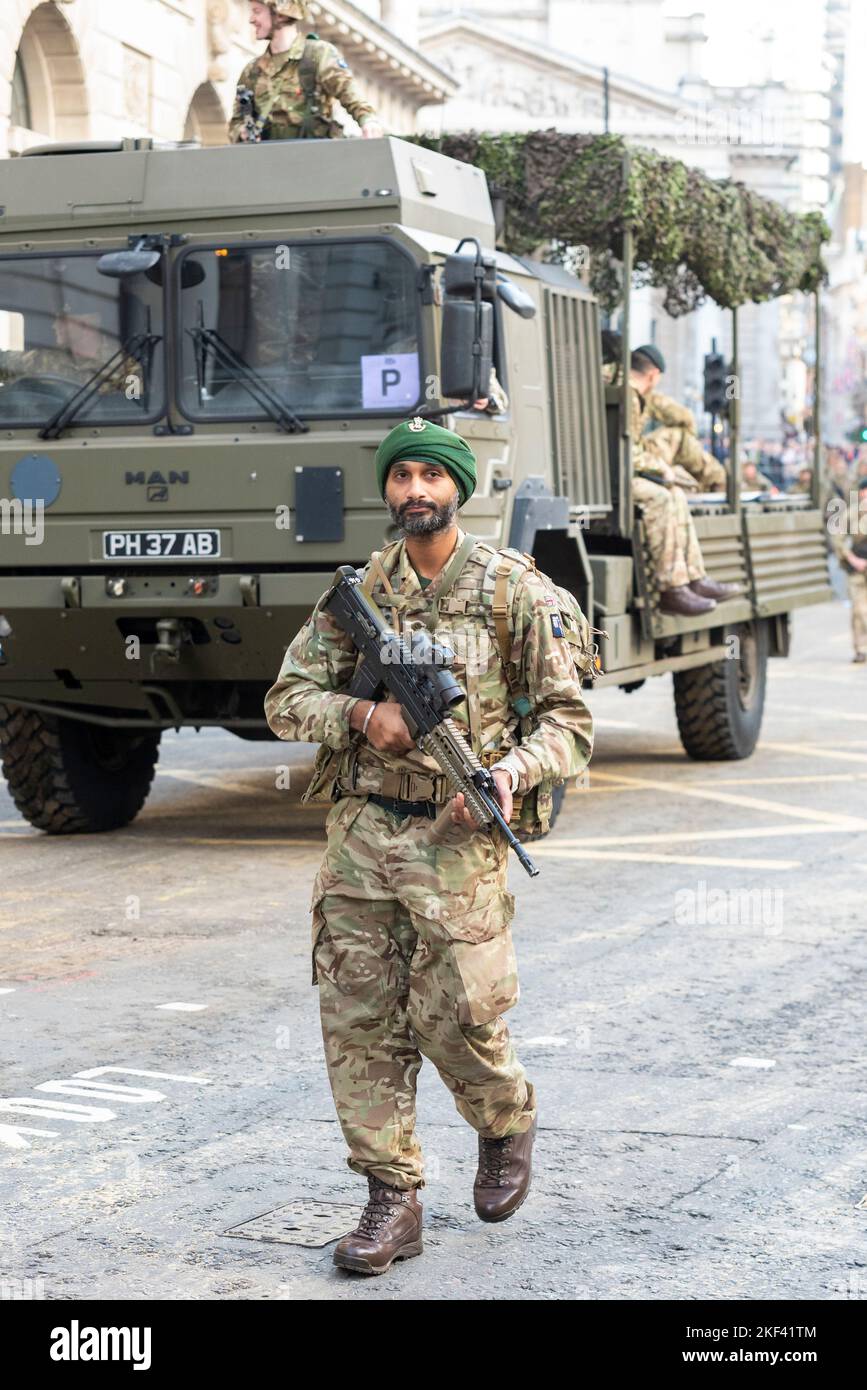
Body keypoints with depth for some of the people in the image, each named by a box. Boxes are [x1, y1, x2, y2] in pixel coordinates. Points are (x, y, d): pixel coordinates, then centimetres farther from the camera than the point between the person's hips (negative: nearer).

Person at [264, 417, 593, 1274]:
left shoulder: (514, 591, 0)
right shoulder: (359, 591, 9)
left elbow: (569, 721, 1)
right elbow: (286, 700, 7)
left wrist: (512, 768, -18)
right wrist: (363, 714, -12)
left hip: (457, 839, -3)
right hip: (361, 828, 3)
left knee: (457, 1017, -4)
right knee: (359, 1019, 1)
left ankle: (507, 1123, 29)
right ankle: (392, 1201, 10)